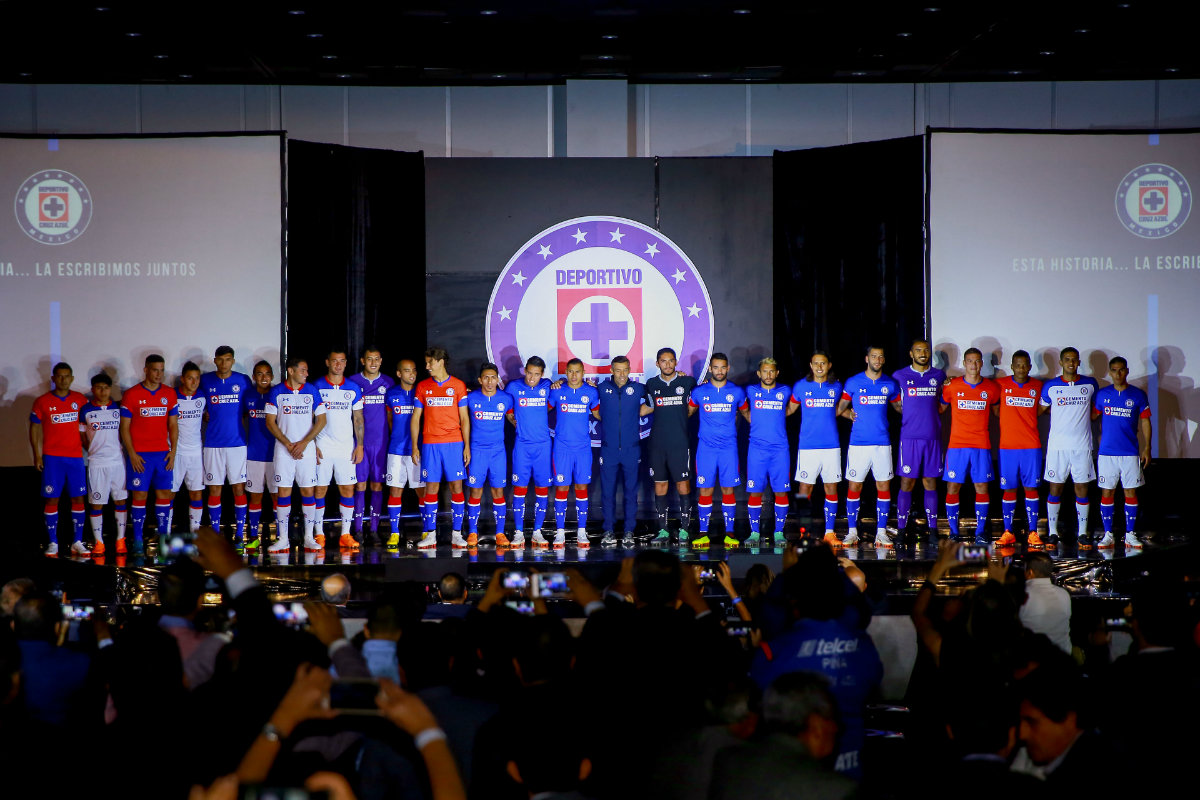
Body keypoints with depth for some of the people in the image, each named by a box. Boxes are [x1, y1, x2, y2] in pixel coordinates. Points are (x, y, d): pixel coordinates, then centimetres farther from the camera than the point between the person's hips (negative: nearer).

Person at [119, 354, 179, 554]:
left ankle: (163, 537, 9)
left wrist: (173, 451, 1)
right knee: (139, 496, -3)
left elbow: (173, 425, 11)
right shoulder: (131, 394, -3)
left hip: (163, 453, 3)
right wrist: (132, 454, -10)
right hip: (140, 454, -3)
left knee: (164, 494, 3)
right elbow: (124, 427, -3)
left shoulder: (169, 394, 7)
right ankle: (137, 541, 1)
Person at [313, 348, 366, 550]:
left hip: (346, 447, 2)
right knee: (320, 489, 0)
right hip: (322, 448, -2)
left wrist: (360, 445, 2)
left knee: (348, 489, -1)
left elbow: (358, 418, 10)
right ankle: (319, 534, 6)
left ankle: (346, 534, 3)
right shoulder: (317, 387, 1)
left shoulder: (353, 388, 8)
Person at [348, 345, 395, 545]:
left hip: (381, 441, 2)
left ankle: (374, 529, 9)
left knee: (377, 486, 4)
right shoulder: (352, 382, 2)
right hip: (359, 440, -2)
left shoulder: (388, 383, 7)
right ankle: (358, 529, 1)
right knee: (360, 485, -3)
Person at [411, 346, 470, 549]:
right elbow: (415, 418, 10)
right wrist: (415, 446, 3)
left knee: (456, 486, -2)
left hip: (454, 443, -1)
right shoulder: (423, 387, 9)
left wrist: (467, 446, -1)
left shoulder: (458, 386, 4)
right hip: (430, 444, 1)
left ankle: (457, 533, 3)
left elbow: (464, 418, 5)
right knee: (431, 488, 0)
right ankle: (430, 534, 3)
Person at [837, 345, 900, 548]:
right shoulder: (853, 383, 2)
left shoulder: (890, 384, 7)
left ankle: (881, 532, 8)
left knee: (884, 486, 1)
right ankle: (852, 532, 8)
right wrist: (849, 414, -6)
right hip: (858, 442, -2)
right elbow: (840, 408, 10)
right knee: (854, 486, 0)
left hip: (882, 443, 2)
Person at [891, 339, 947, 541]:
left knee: (930, 482, 5)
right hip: (909, 437, -2)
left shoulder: (939, 376, 10)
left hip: (933, 437, 2)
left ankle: (932, 528, 9)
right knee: (907, 482, -4)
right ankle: (901, 528, 0)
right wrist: (909, 413, 4)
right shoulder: (900, 376, 2)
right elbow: (893, 400, 15)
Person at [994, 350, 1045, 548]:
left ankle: (1032, 532, 3)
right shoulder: (1001, 384, 3)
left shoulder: (1038, 386, 5)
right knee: (1009, 489, 2)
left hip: (1031, 446, 0)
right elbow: (995, 410, 9)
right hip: (1007, 446, 0)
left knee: (1031, 487, 1)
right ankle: (1008, 532, 8)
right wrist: (1010, 421, -1)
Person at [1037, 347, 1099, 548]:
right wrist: (1064, 416, 9)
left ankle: (1082, 533, 8)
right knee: (1055, 488, 0)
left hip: (1082, 445, 1)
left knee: (1082, 488, 2)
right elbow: (1040, 410, 13)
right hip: (1057, 445, -1)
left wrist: (1082, 418, 7)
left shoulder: (1090, 384, 6)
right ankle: (1052, 533, 7)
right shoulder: (1050, 386, 3)